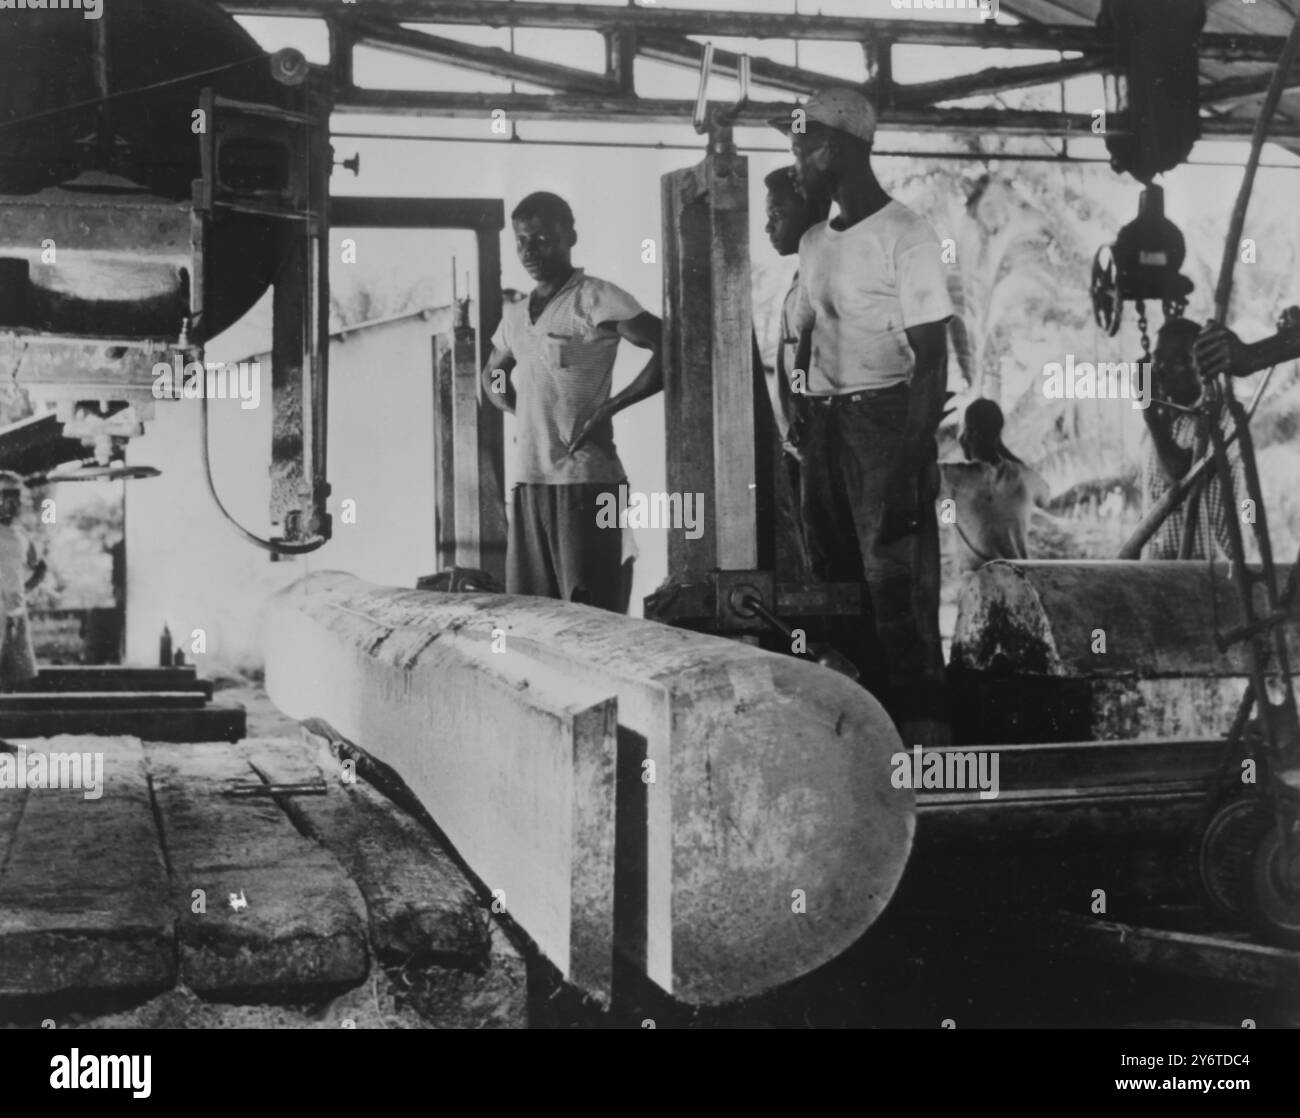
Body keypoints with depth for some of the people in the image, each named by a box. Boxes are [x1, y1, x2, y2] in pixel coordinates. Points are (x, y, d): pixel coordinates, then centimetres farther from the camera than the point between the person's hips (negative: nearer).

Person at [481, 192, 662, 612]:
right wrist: (523, 410, 13)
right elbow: (492, 376, 34)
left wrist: (607, 409, -13)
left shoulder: (596, 299, -5)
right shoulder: (515, 315, 16)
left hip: (586, 481, -7)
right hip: (529, 482, 7)